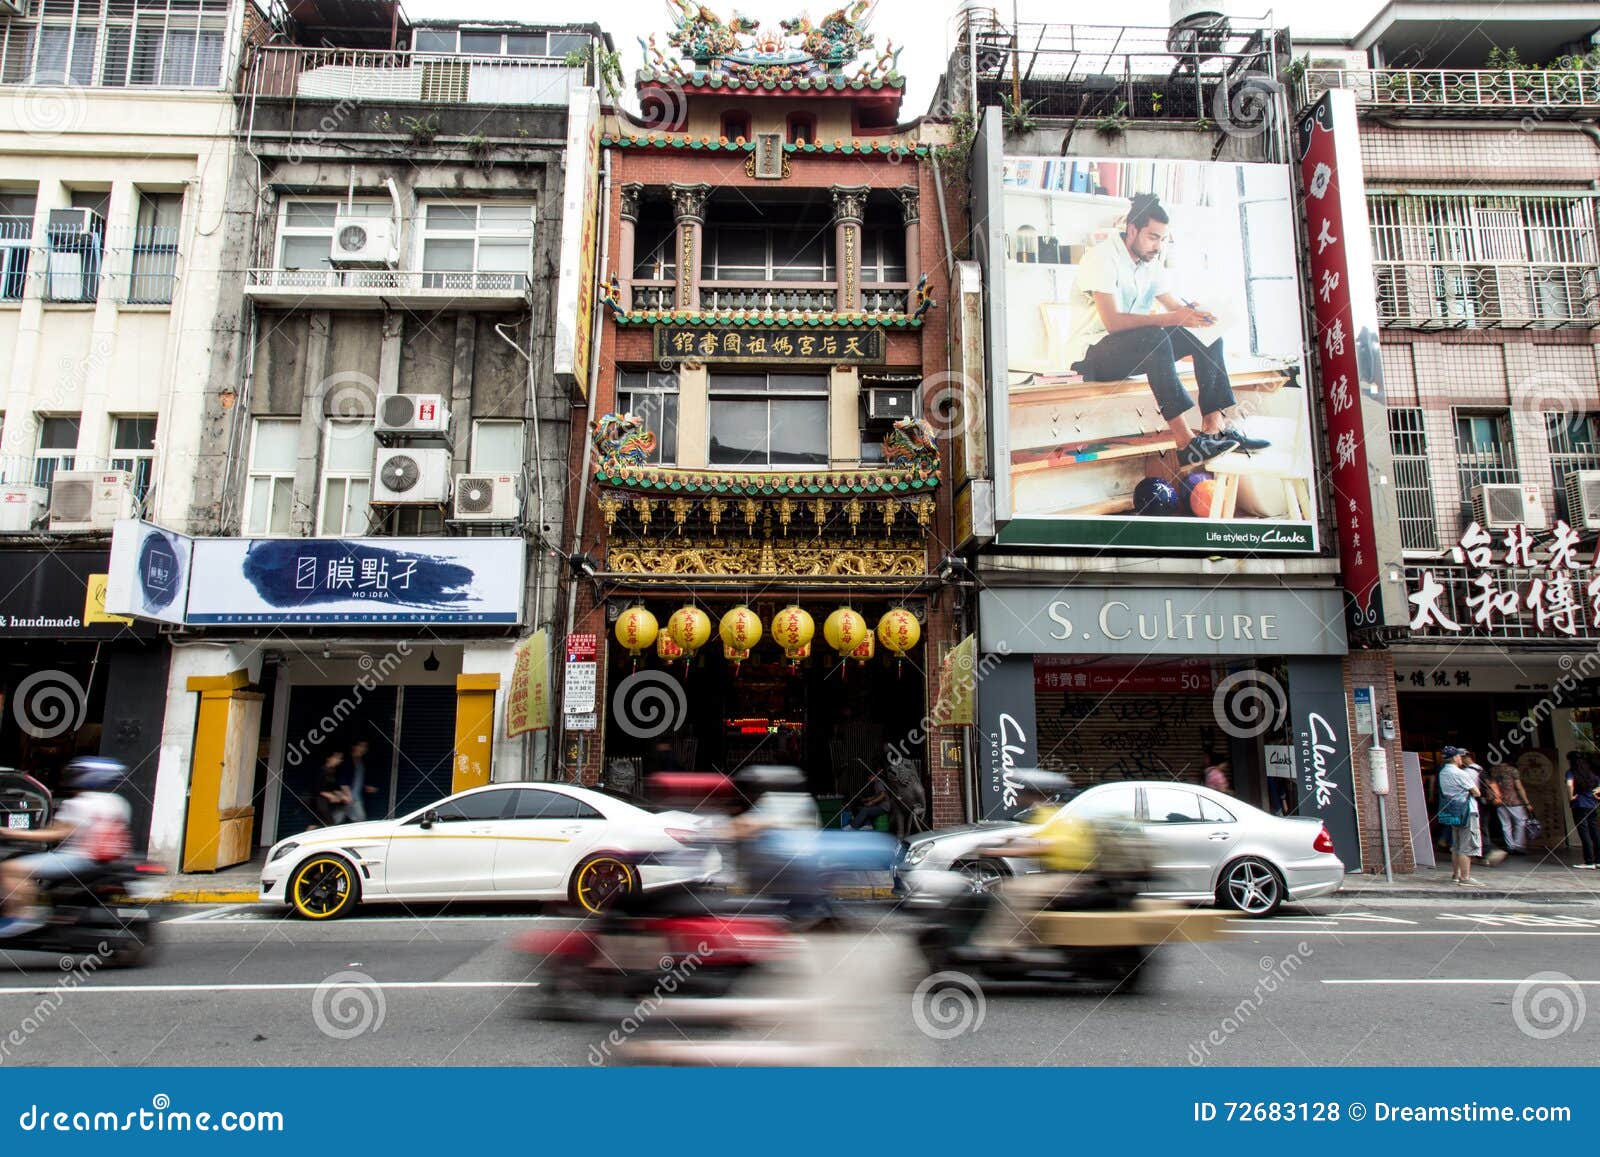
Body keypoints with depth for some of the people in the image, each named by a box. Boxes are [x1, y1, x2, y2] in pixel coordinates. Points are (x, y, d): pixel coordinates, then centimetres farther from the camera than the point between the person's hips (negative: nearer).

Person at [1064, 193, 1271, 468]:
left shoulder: (1151, 264, 13)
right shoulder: (1102, 258, -15)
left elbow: (1177, 307, 8)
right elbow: (1113, 322, -27)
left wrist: (1197, 314, -16)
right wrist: (1172, 318, -32)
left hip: (1142, 350, 9)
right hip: (1092, 354, -9)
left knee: (1207, 334, -5)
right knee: (1154, 336, -36)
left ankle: (1214, 425, -16)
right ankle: (1187, 443, -41)